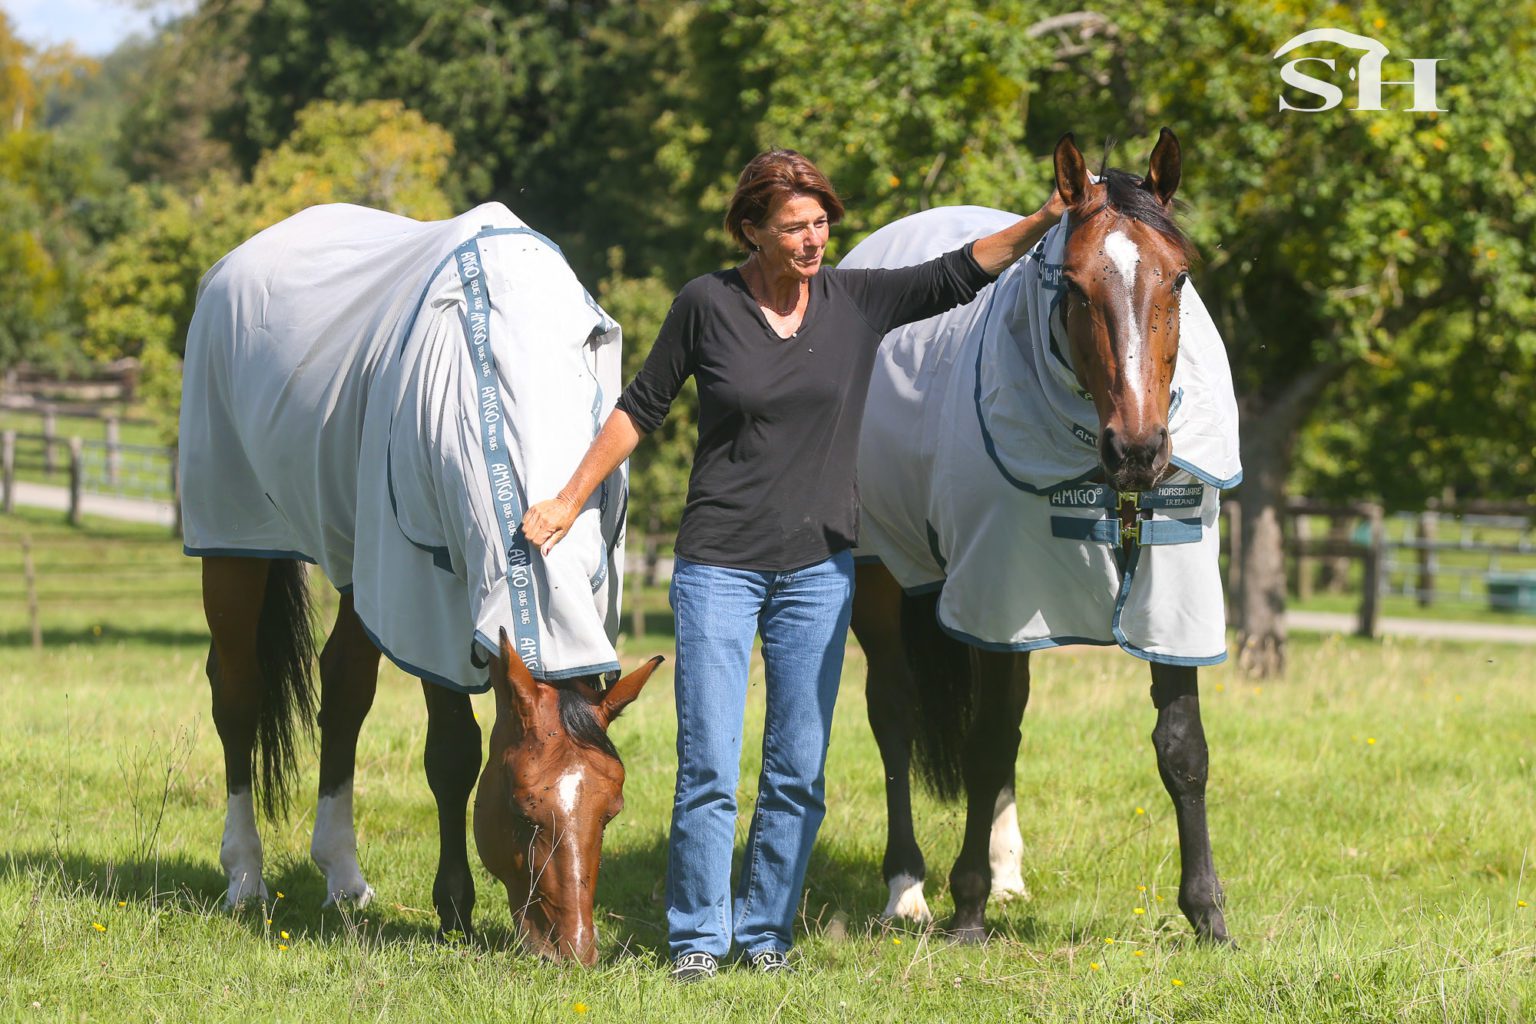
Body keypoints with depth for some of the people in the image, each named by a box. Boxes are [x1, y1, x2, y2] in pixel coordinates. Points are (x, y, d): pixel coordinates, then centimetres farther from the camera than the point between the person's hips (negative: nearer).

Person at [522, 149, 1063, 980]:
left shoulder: (859, 302, 1)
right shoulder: (706, 304, -5)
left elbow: (963, 273, 0)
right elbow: (640, 409, 4)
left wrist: (1045, 221, -15)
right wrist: (569, 502, 5)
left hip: (819, 568, 3)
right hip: (718, 563, -3)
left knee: (798, 773, 4)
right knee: (708, 769, -6)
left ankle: (765, 933, 15)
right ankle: (697, 938, 5)